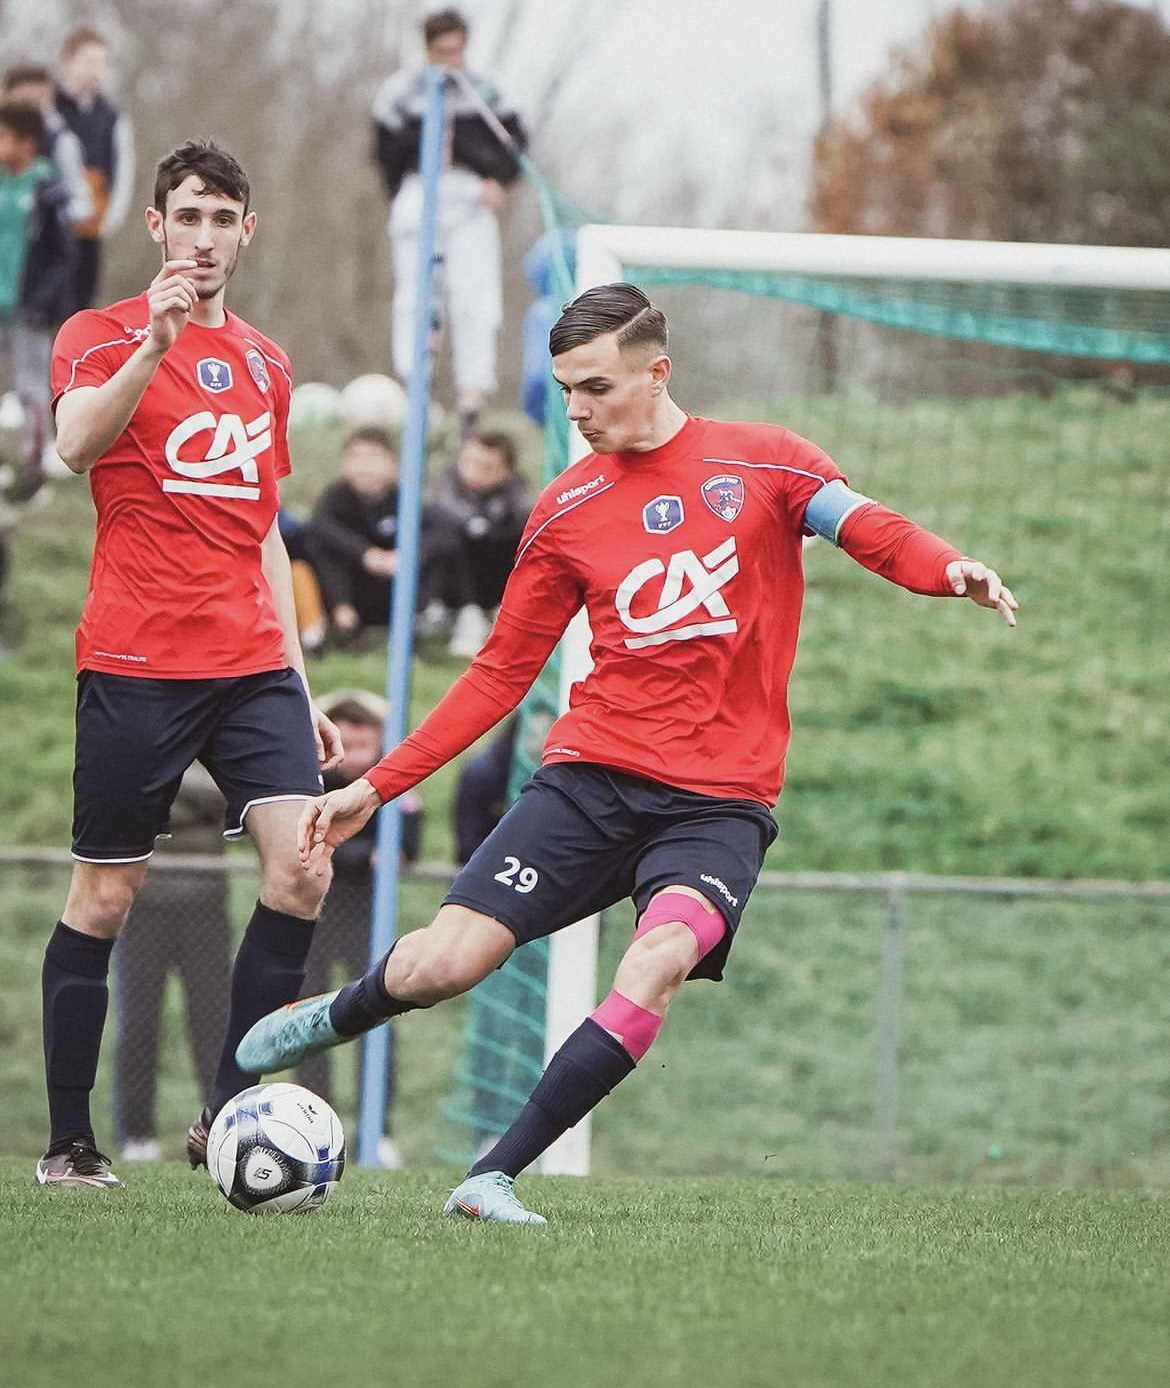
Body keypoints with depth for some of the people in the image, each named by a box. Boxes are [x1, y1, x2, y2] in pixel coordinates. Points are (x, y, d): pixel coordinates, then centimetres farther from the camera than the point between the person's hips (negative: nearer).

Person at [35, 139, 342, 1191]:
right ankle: (69, 1143, 8)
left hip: (251, 667, 5)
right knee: (105, 896, 0)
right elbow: (76, 442, -20)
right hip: (135, 664, -5)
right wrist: (155, 343, -34)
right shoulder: (101, 335, 0)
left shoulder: (266, 365, 17)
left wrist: (299, 684, 20)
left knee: (303, 866, -12)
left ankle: (227, 1113, -5)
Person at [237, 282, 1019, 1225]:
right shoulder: (565, 512, 9)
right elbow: (500, 675, 14)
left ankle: (493, 1177, -24)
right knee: (439, 966, -11)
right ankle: (329, 1021, 26)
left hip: (720, 800, -2)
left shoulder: (763, 462, 3)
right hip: (594, 776, 2)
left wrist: (950, 569, -31)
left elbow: (877, 535, -7)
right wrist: (374, 788, 10)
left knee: (663, 955, -31)